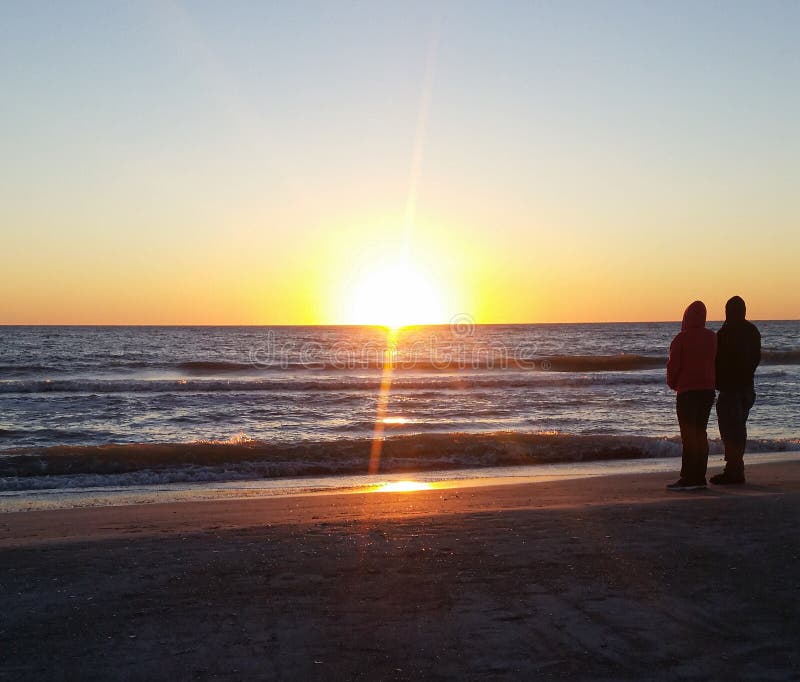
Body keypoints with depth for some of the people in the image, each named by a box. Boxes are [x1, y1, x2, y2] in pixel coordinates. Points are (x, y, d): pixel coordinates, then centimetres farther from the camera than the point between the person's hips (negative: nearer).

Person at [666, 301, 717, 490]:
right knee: (701, 432, 11)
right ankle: (700, 478, 13)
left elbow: (673, 365, -10)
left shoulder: (682, 338, -12)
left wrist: (672, 384, 7)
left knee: (688, 434, -4)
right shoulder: (712, 337, 6)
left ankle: (688, 479, -5)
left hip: (687, 391, -6)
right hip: (708, 390, 6)